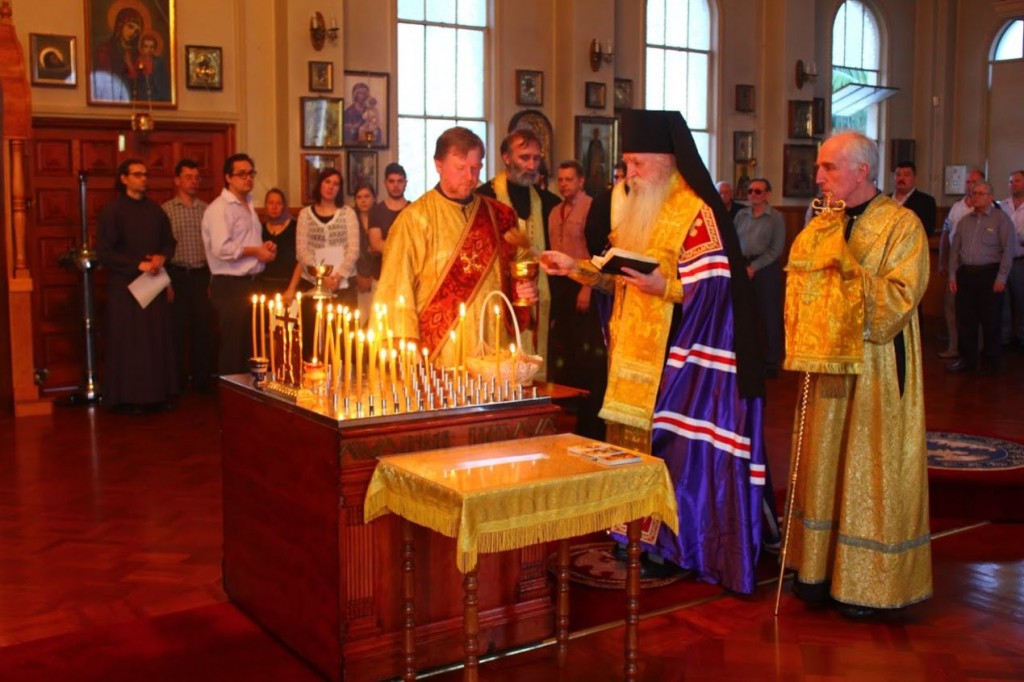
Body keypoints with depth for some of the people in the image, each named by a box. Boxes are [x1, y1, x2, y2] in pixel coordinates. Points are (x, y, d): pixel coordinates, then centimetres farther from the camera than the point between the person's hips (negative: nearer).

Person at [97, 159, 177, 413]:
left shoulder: (154, 209, 10)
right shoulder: (112, 211, -5)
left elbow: (169, 241, 17)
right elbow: (104, 252, -9)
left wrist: (162, 258, -4)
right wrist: (138, 265, -15)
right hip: (125, 285, -5)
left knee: (158, 339, 3)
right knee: (129, 342, -2)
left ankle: (159, 394, 9)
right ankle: (130, 398, 4)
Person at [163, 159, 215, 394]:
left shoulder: (206, 210, 8)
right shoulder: (166, 210, 0)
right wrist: (166, 282, -7)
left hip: (203, 275, 2)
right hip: (178, 275, -2)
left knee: (205, 328, 4)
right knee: (178, 330, 3)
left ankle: (202, 379, 15)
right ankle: (178, 381, 14)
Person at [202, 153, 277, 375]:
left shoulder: (248, 205, 16)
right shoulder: (219, 208, -14)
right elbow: (222, 249, -26)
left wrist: (265, 246, 6)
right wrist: (255, 251, -15)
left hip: (251, 282, 9)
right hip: (230, 286, -9)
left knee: (250, 345, 15)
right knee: (233, 348, -2)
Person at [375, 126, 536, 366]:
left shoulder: (500, 216, 9)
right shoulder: (415, 219, -5)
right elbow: (397, 290, -7)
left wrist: (524, 289, 0)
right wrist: (408, 347, -15)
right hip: (438, 355, -4)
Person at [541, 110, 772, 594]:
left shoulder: (695, 211, -11)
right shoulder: (632, 207, 15)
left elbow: (712, 285, -16)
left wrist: (662, 286, -30)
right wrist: (576, 268, 8)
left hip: (677, 351, -8)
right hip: (633, 350, 8)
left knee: (670, 444, -4)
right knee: (632, 439, 9)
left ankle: (675, 542, 8)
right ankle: (638, 532, 20)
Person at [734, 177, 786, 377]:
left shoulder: (775, 217, -1)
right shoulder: (741, 215, 10)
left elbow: (776, 249, -7)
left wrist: (754, 267, -12)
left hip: (766, 269, -4)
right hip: (743, 268, 4)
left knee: (769, 316, 1)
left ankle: (771, 363, 9)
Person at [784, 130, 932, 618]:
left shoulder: (902, 225, -6)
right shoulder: (820, 225, 11)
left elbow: (901, 298, -15)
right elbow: (796, 292, 13)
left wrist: (851, 271, -22)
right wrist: (800, 348, -2)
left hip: (877, 372, -5)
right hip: (824, 368, 6)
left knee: (870, 471, 0)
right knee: (820, 464, 10)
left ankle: (867, 581, 11)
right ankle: (820, 565, 22)